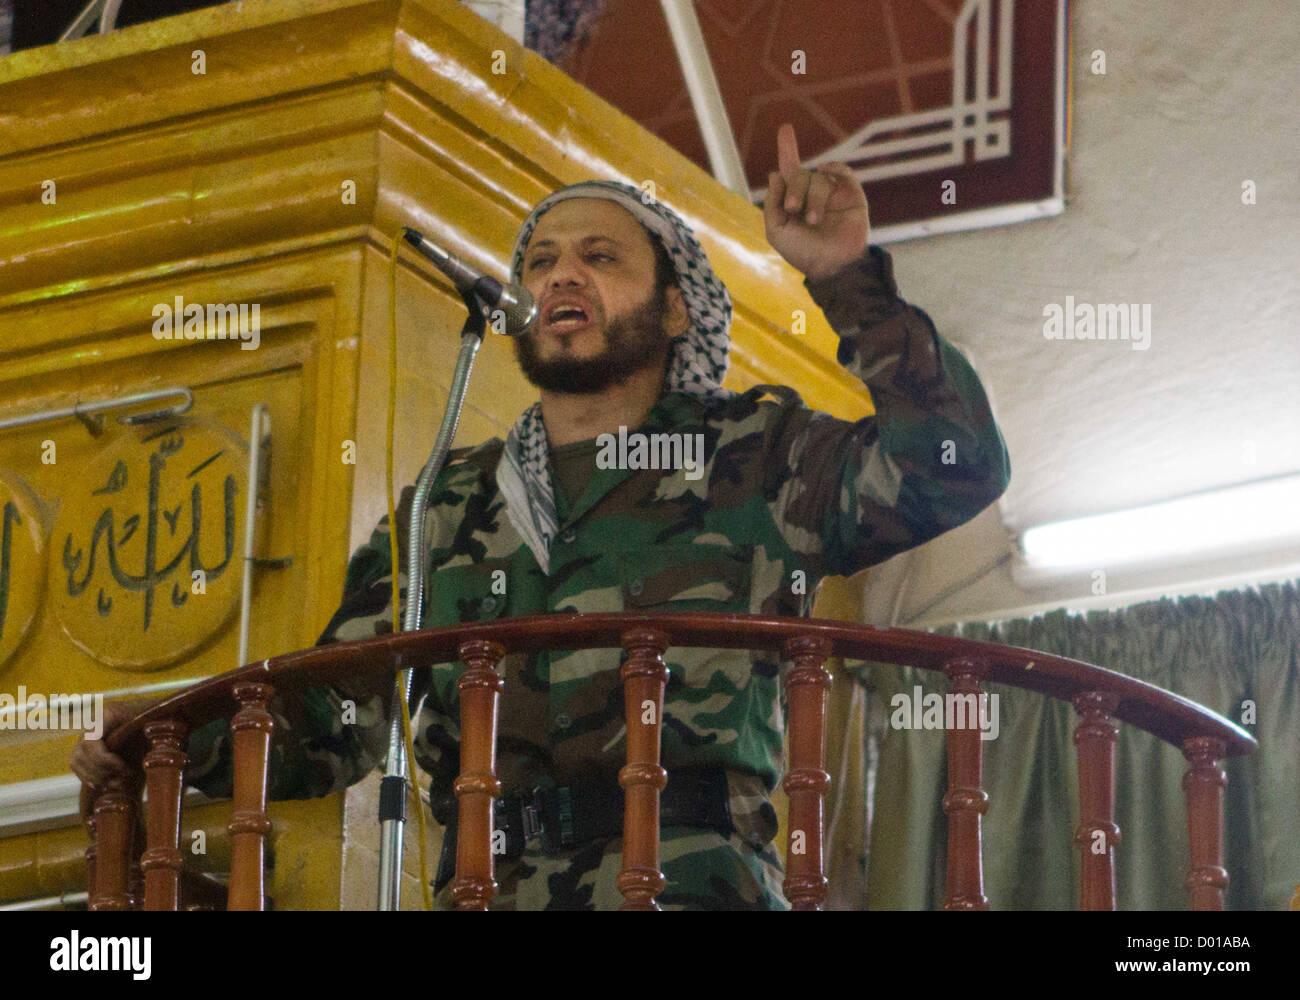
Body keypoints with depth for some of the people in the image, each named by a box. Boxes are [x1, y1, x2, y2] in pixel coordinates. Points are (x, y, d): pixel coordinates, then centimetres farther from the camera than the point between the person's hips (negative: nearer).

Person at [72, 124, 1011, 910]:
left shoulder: (754, 458, 15)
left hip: (695, 885, -3)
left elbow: (953, 469, 1)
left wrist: (852, 284, -5)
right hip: (486, 891, 3)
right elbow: (333, 720, 22)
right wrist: (185, 745, 5)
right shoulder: (445, 509, 24)